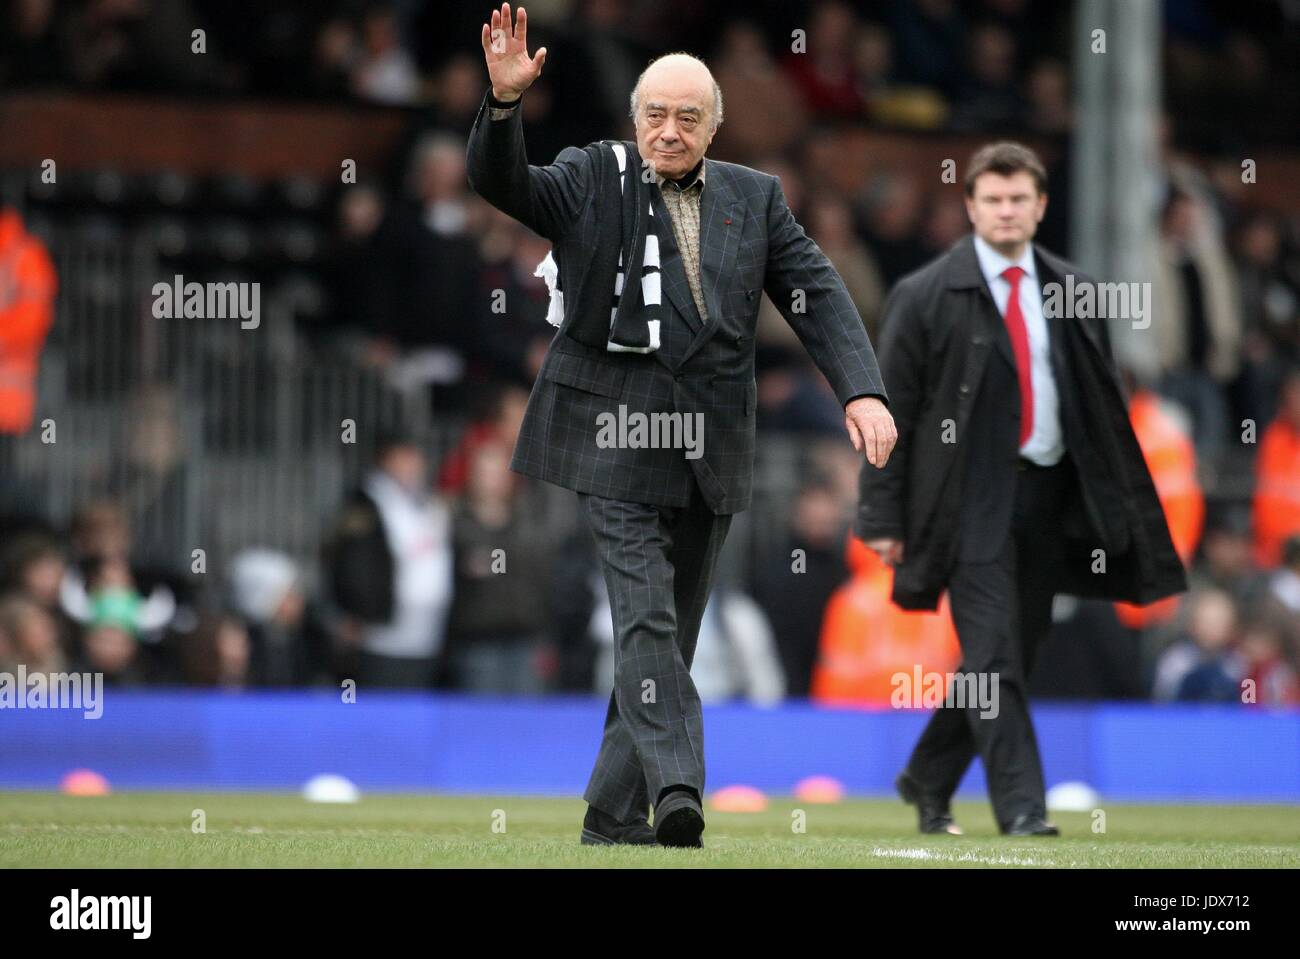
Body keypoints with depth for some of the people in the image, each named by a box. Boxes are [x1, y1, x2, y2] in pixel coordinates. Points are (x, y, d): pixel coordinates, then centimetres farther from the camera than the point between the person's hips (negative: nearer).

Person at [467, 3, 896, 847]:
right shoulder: (590, 181, 4)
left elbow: (818, 295, 5)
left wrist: (862, 391, -10)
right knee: (645, 616, -16)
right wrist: (505, 101, -31)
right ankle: (676, 791, -26)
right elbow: (500, 183, -12)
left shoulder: (755, 199, 12)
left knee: (672, 633, 7)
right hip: (619, 437, -4)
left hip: (712, 450, 4)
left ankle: (614, 818, 15)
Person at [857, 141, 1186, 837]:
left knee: (1012, 655, 10)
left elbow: (1104, 408, 15)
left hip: (1050, 495, 5)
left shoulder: (1071, 294, 11)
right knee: (994, 658, -11)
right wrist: (883, 517, -7)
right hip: (974, 499, -5)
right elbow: (890, 410, -2)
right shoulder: (925, 297, -2)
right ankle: (1020, 807, -11)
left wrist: (1120, 508, 10)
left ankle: (927, 780, 27)